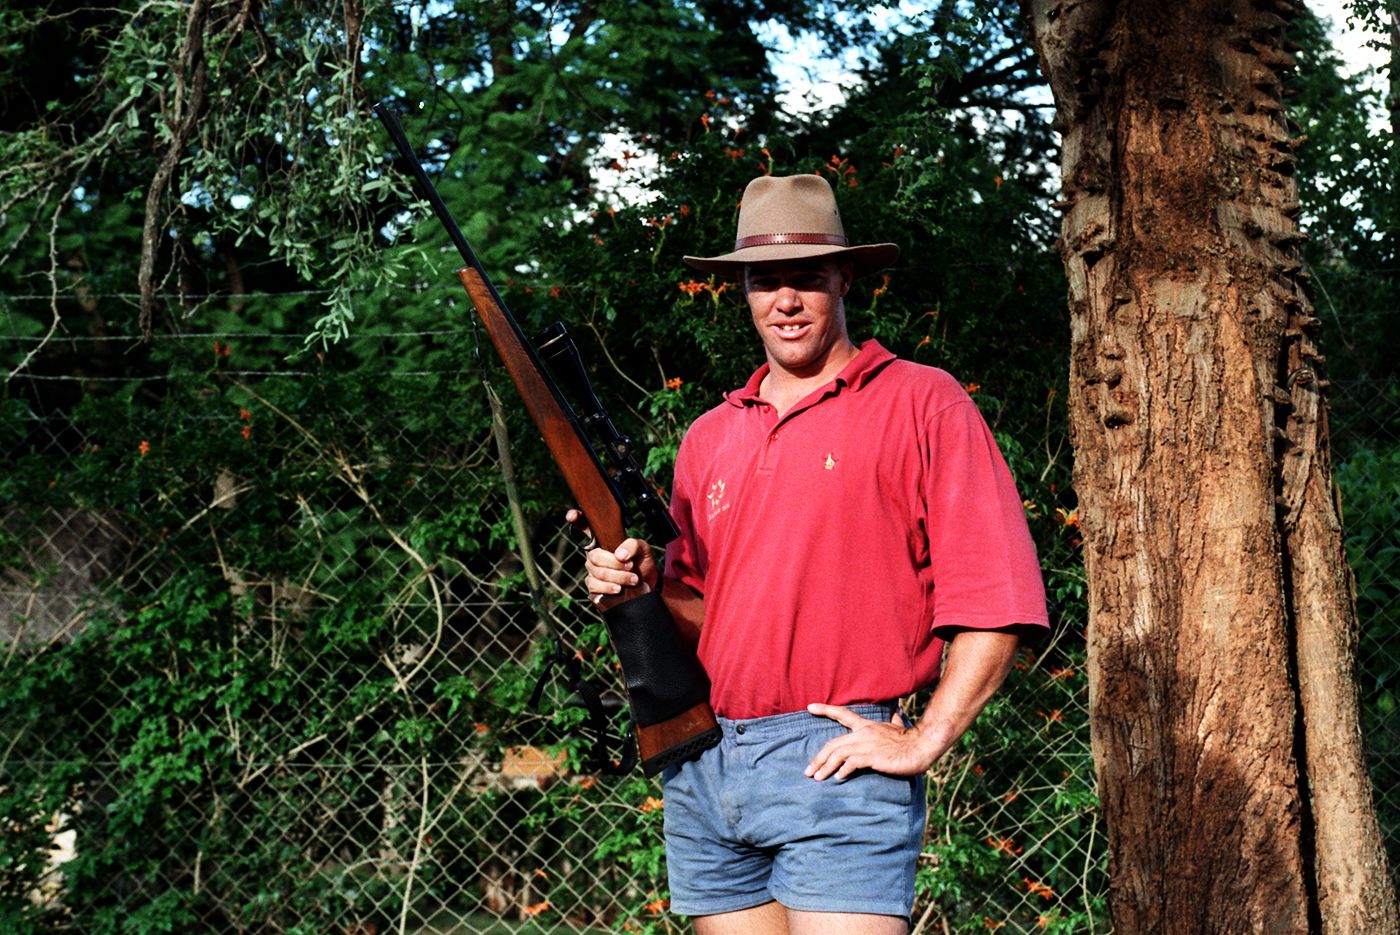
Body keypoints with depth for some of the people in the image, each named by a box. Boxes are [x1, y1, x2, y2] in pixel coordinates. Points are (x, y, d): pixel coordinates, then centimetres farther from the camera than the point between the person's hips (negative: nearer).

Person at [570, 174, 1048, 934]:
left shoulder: (921, 404, -1)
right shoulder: (709, 438, 16)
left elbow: (993, 596, -7)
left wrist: (924, 742, -12)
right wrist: (643, 584, 1)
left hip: (835, 764, -5)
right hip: (703, 770, 6)